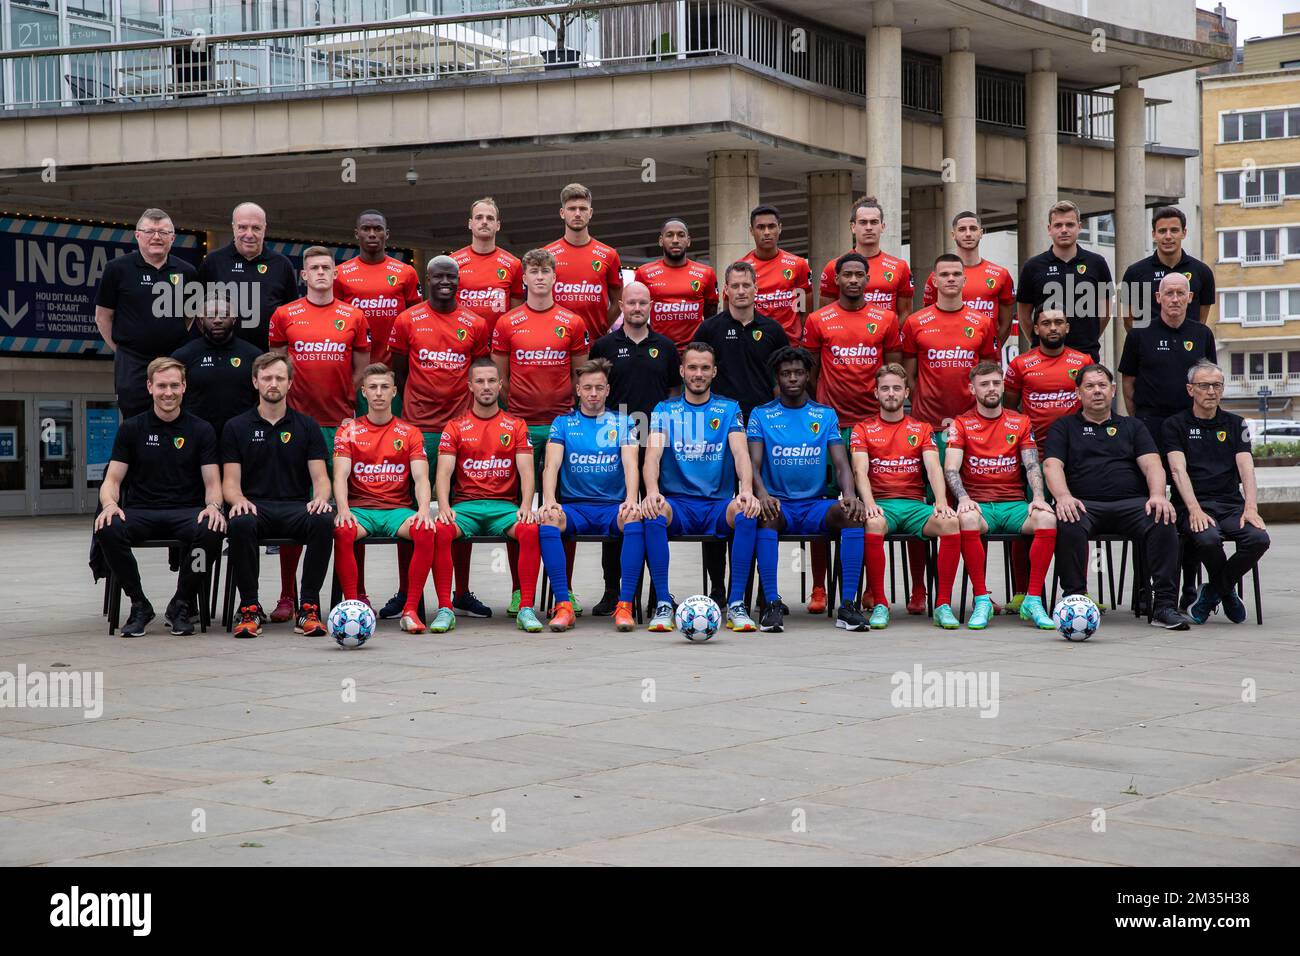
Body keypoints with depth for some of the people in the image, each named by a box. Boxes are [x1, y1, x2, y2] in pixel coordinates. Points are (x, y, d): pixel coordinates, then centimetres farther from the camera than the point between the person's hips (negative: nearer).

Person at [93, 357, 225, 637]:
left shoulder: (201, 430, 7)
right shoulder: (131, 428, 8)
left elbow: (212, 483, 5)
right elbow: (112, 480, 6)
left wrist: (213, 505, -20)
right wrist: (109, 503, -18)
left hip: (186, 512, 0)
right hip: (140, 512, 0)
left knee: (211, 531, -34)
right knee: (107, 530, -33)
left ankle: (181, 605, -9)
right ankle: (139, 605, -10)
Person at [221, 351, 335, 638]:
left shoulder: (307, 427, 13)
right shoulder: (236, 427, 12)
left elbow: (320, 477, 8)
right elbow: (230, 481, 7)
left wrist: (320, 498, -16)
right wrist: (239, 500, -17)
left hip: (296, 508, 1)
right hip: (254, 507, -1)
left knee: (323, 520, -34)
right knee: (241, 524, -37)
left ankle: (308, 606, -22)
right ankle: (250, 607, -20)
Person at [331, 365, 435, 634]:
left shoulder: (410, 433, 11)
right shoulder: (348, 431, 10)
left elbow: (420, 478, 1)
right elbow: (340, 476, -2)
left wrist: (423, 510, -20)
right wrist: (343, 509, -22)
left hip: (397, 509, 1)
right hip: (359, 508, 0)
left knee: (426, 531, -32)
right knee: (342, 531, -35)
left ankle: (410, 611, -29)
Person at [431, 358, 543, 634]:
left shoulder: (516, 426, 12)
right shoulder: (455, 427, 11)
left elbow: (526, 470, 2)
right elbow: (444, 472, 1)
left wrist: (526, 505, -16)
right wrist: (444, 506, -18)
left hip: (504, 505, 0)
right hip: (465, 505, 0)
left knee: (531, 530, -32)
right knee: (440, 531, -32)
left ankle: (526, 608, -27)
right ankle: (445, 609, -28)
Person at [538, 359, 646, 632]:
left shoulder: (622, 423, 11)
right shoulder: (563, 423, 12)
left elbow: (631, 464, -3)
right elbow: (552, 465, -1)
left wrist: (631, 500, -23)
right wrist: (549, 501, -21)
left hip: (613, 507, 0)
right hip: (574, 507, 0)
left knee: (635, 518, -34)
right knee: (547, 519, -32)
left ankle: (625, 604, -33)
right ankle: (563, 605, -32)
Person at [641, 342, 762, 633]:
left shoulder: (729, 409, 10)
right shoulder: (664, 410, 10)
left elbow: (741, 453, -5)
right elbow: (653, 455, -5)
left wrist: (747, 490, -27)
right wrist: (652, 491, -27)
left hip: (719, 504, 0)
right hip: (677, 502, 0)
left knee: (747, 513, -33)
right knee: (654, 514, -34)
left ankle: (736, 604, -27)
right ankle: (663, 604, -27)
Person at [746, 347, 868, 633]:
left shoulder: (826, 415, 13)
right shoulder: (761, 415, 8)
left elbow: (841, 463, 3)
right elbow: (753, 463, -3)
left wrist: (849, 494, -20)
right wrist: (761, 493, -26)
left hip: (815, 505, 2)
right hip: (778, 504, -2)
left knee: (853, 514, -29)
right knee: (765, 514, -37)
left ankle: (848, 605, -29)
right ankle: (772, 604, -37)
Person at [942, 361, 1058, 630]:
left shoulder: (1021, 422, 14)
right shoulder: (961, 424, 8)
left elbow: (1032, 466, 5)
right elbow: (951, 469, -4)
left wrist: (1038, 497, -14)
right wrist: (963, 498, -23)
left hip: (1014, 504, 2)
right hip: (978, 504, -2)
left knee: (1047, 519, -29)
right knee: (967, 520, -38)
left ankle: (1033, 600, -23)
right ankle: (982, 600, -29)